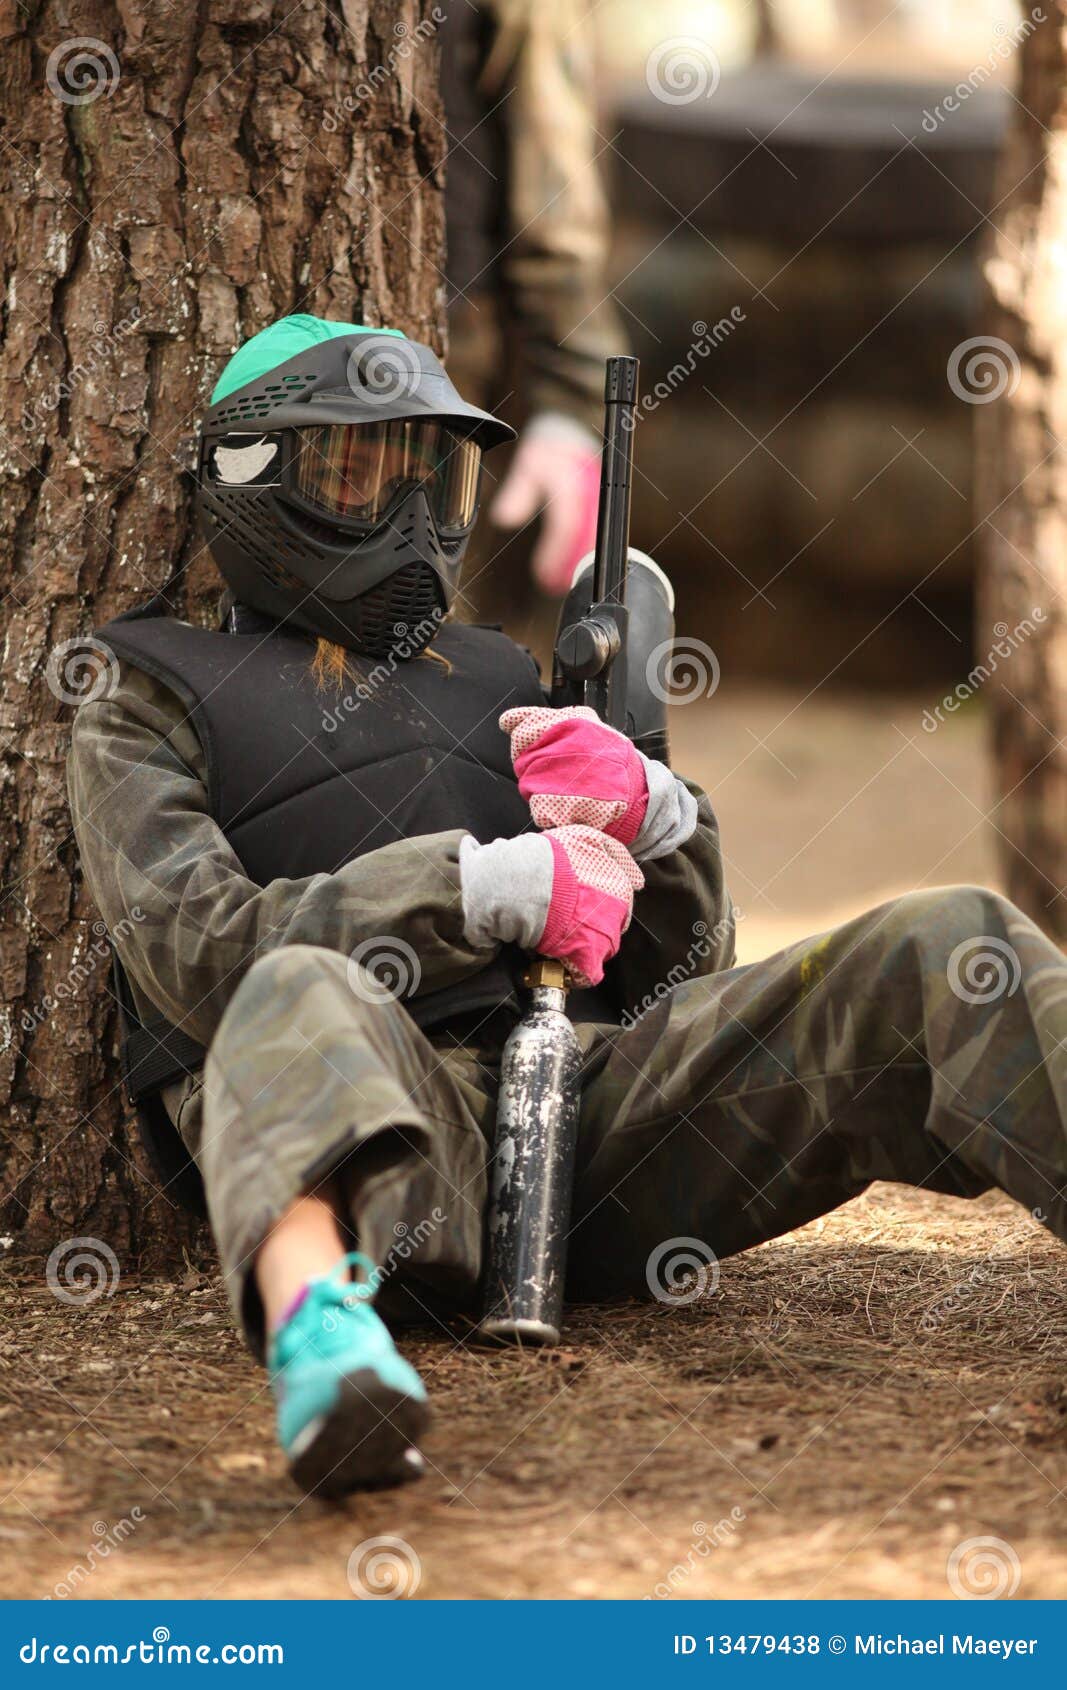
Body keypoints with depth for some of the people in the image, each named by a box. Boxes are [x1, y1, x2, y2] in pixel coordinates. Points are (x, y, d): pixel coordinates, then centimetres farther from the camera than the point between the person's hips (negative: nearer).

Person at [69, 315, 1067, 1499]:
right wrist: (493, 888, -12)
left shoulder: (495, 685, 32)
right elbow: (202, 952, -2)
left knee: (947, 952, -19)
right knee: (302, 1002, -42)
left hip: (595, 1090, 4)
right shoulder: (150, 714, 19)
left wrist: (645, 809, 2)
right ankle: (320, 1335, -74)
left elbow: (677, 969, 26)